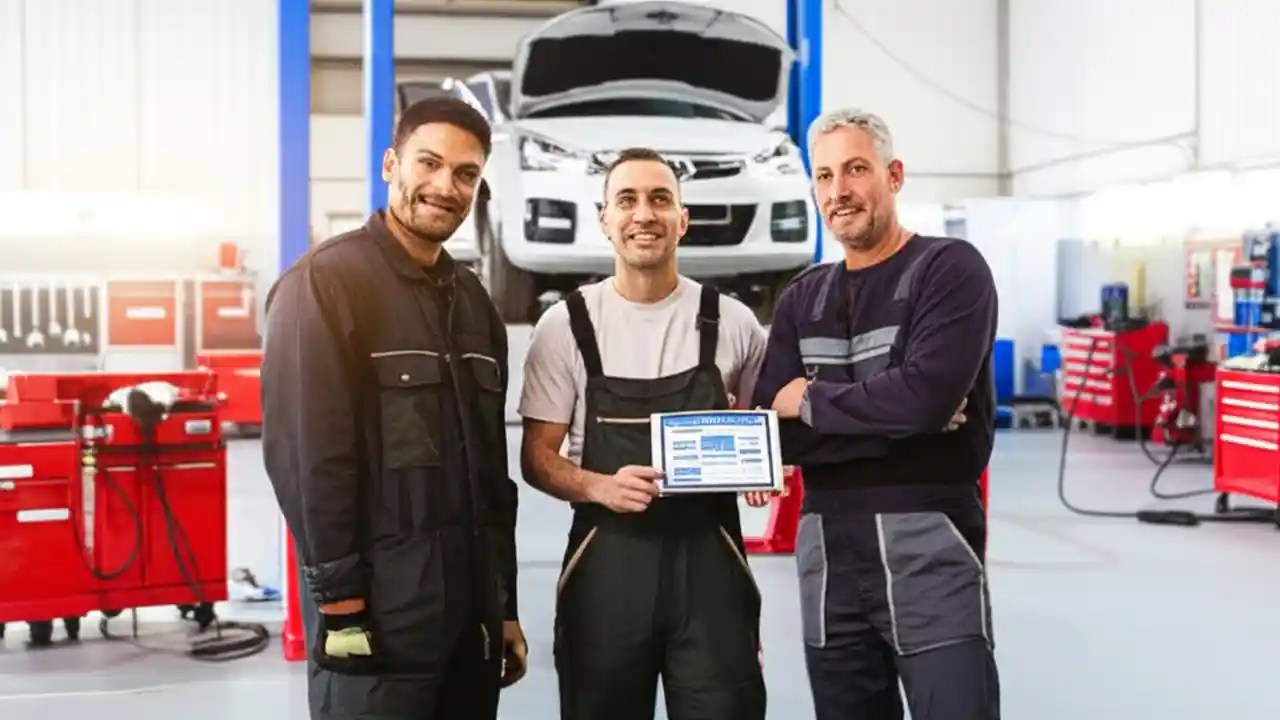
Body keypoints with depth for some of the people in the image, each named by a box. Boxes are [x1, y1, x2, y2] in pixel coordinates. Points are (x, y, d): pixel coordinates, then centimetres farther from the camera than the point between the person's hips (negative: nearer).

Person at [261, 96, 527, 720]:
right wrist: (339, 597, -18)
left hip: (470, 599, 7)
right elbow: (304, 452, -16)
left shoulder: (473, 301, 14)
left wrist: (505, 604, 14)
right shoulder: (325, 282, -8)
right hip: (380, 603, -7)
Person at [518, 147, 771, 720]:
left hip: (709, 556, 1)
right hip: (605, 559, 0)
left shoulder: (732, 323, 4)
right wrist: (599, 487, -18)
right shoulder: (566, 325, 1)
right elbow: (537, 457, 1)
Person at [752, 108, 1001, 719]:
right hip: (825, 554, 5)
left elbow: (924, 395, -21)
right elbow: (773, 435, -1)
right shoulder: (802, 298, 11)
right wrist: (893, 422, -12)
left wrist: (811, 401, -7)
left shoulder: (950, 269, -4)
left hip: (928, 547, -5)